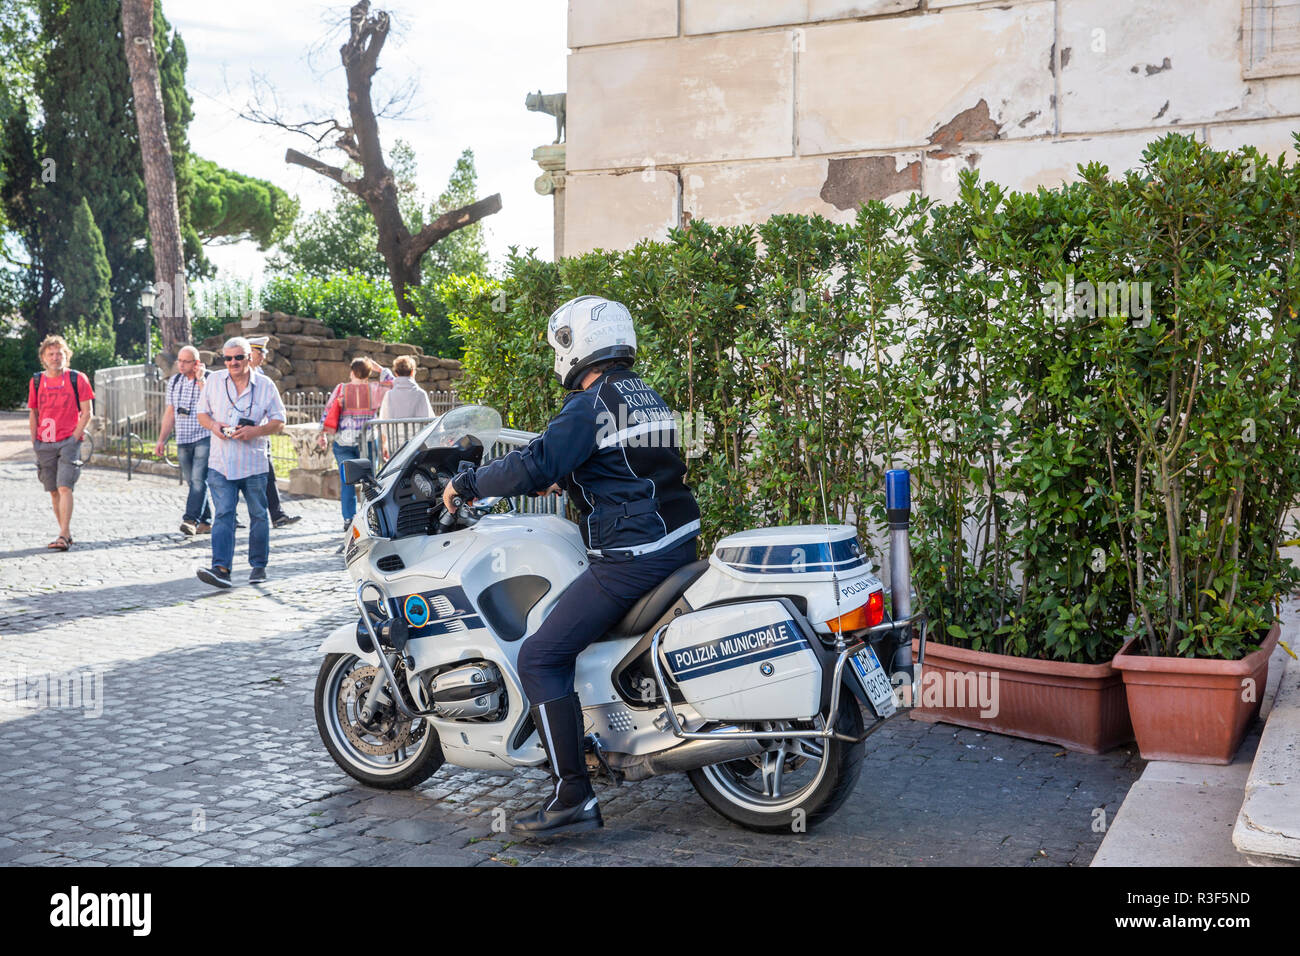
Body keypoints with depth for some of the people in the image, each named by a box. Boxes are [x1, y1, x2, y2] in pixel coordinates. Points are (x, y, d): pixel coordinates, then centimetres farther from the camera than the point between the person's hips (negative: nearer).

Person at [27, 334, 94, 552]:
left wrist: (74, 437, -9)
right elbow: (33, 413, 16)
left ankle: (63, 536, -17)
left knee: (64, 488, -15)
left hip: (69, 441, -4)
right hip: (45, 444, 4)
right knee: (53, 491, 8)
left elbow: (86, 412, -1)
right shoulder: (37, 381, 10)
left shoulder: (77, 379, -1)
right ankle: (67, 534, 18)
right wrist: (35, 442, 7)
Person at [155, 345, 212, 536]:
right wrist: (161, 440, 15)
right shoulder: (174, 382, 13)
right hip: (182, 441, 6)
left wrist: (200, 379, -18)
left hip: (204, 438, -6)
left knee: (198, 480, -16)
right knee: (192, 482, 6)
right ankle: (205, 521, 12)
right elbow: (170, 413, 18)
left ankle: (191, 519, -21)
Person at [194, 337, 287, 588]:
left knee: (258, 515, 8)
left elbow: (279, 420, 4)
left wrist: (256, 431, -15)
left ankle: (258, 565, 21)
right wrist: (213, 425, -8)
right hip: (220, 462, 0)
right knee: (223, 515, -9)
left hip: (254, 462, 0)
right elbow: (202, 412, 14)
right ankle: (221, 569, -16)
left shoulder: (265, 385, 1)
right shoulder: (214, 381, 7)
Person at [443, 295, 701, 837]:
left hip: (629, 558, -10)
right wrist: (565, 482, 33)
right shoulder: (648, 397, 15)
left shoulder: (590, 403, -12)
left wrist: (467, 483, -7)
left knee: (540, 659, -7)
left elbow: (534, 466, -21)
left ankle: (574, 797, -10)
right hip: (678, 542, 10)